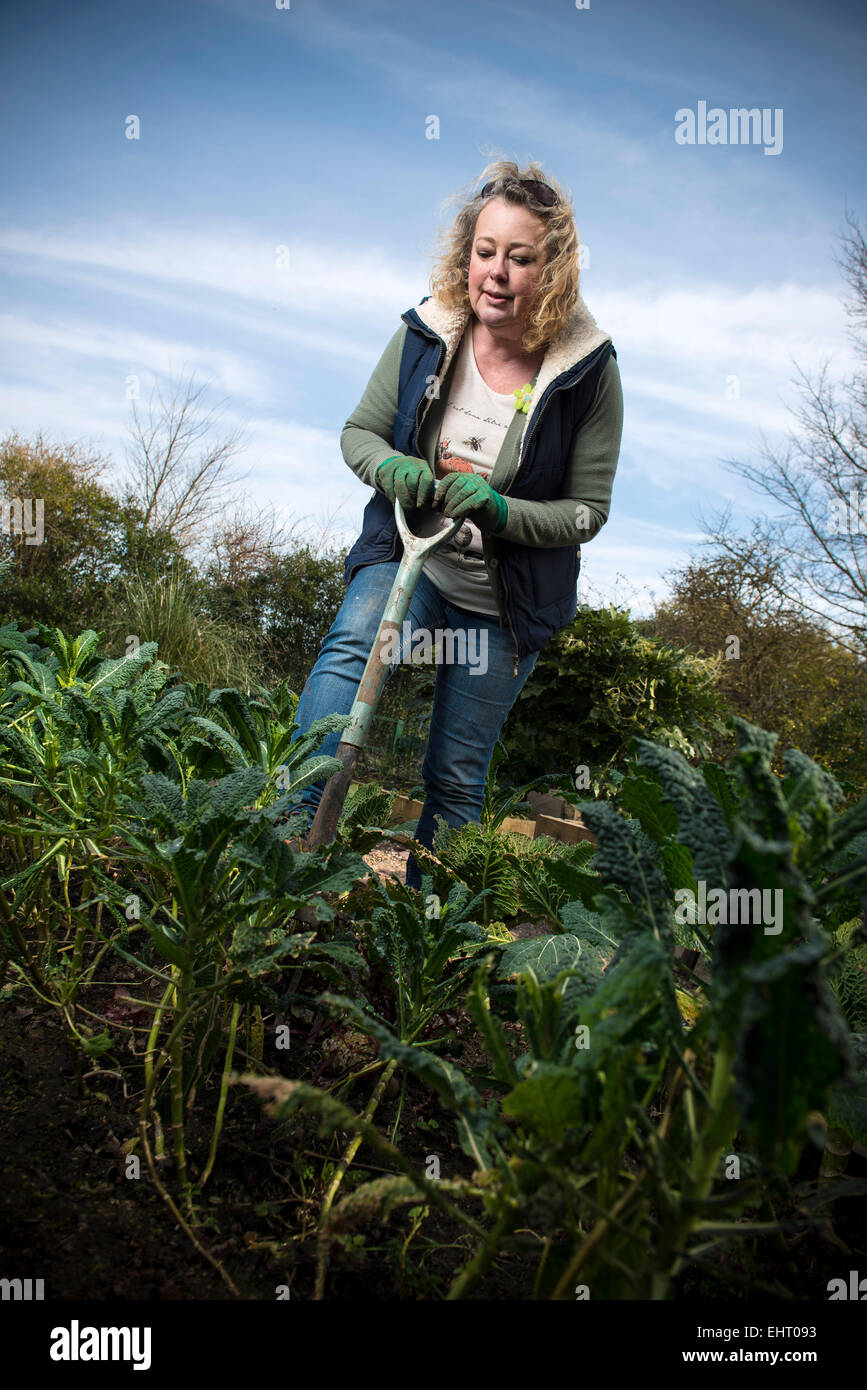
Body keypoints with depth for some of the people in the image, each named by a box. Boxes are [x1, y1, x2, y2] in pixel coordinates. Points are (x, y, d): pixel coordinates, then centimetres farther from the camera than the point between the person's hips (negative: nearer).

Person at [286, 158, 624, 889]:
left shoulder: (589, 371, -13)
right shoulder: (424, 335, -7)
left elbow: (588, 511, -8)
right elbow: (360, 430, 4)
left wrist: (501, 510, -27)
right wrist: (390, 466, -21)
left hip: (506, 602, -1)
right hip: (406, 556, 1)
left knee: (457, 778, 7)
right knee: (351, 646, -34)